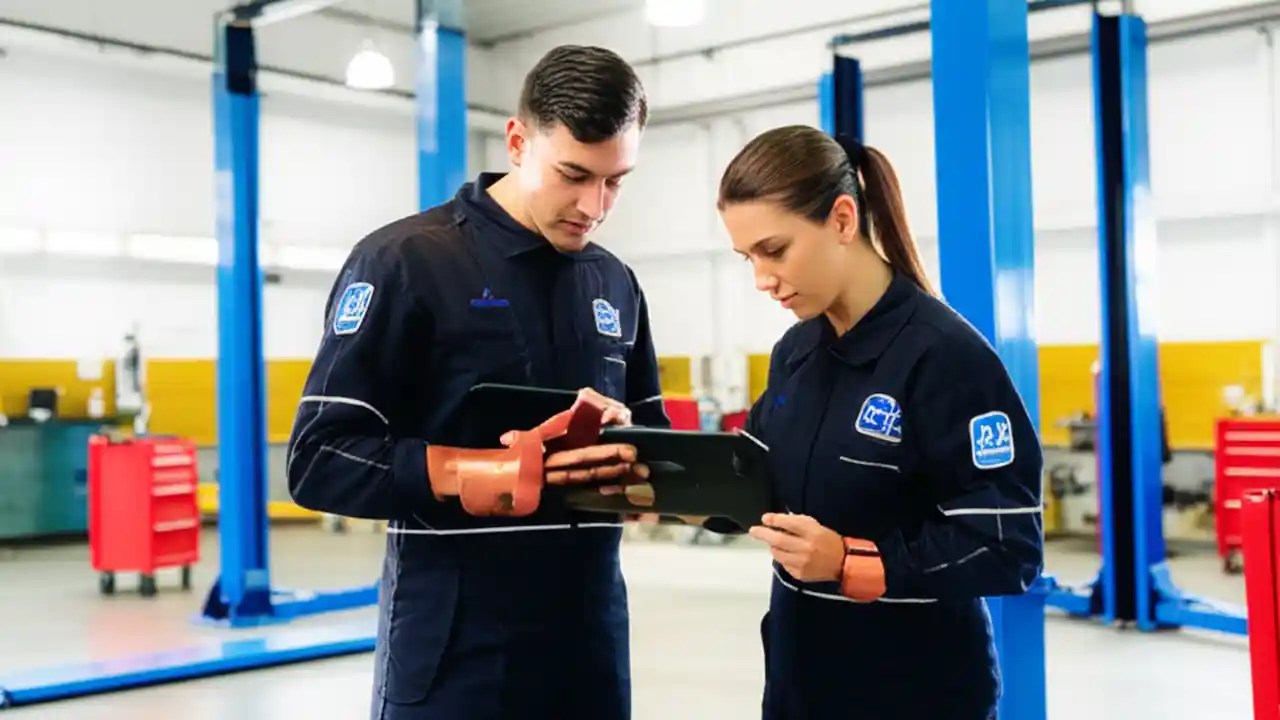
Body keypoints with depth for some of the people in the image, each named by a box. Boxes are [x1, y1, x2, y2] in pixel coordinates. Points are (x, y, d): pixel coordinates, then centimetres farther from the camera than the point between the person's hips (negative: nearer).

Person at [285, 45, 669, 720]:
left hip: (590, 637, 5)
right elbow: (322, 459, -12)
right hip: (454, 651, -5)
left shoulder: (614, 283, 9)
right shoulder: (404, 261, -8)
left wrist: (630, 454, -8)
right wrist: (495, 475, -22)